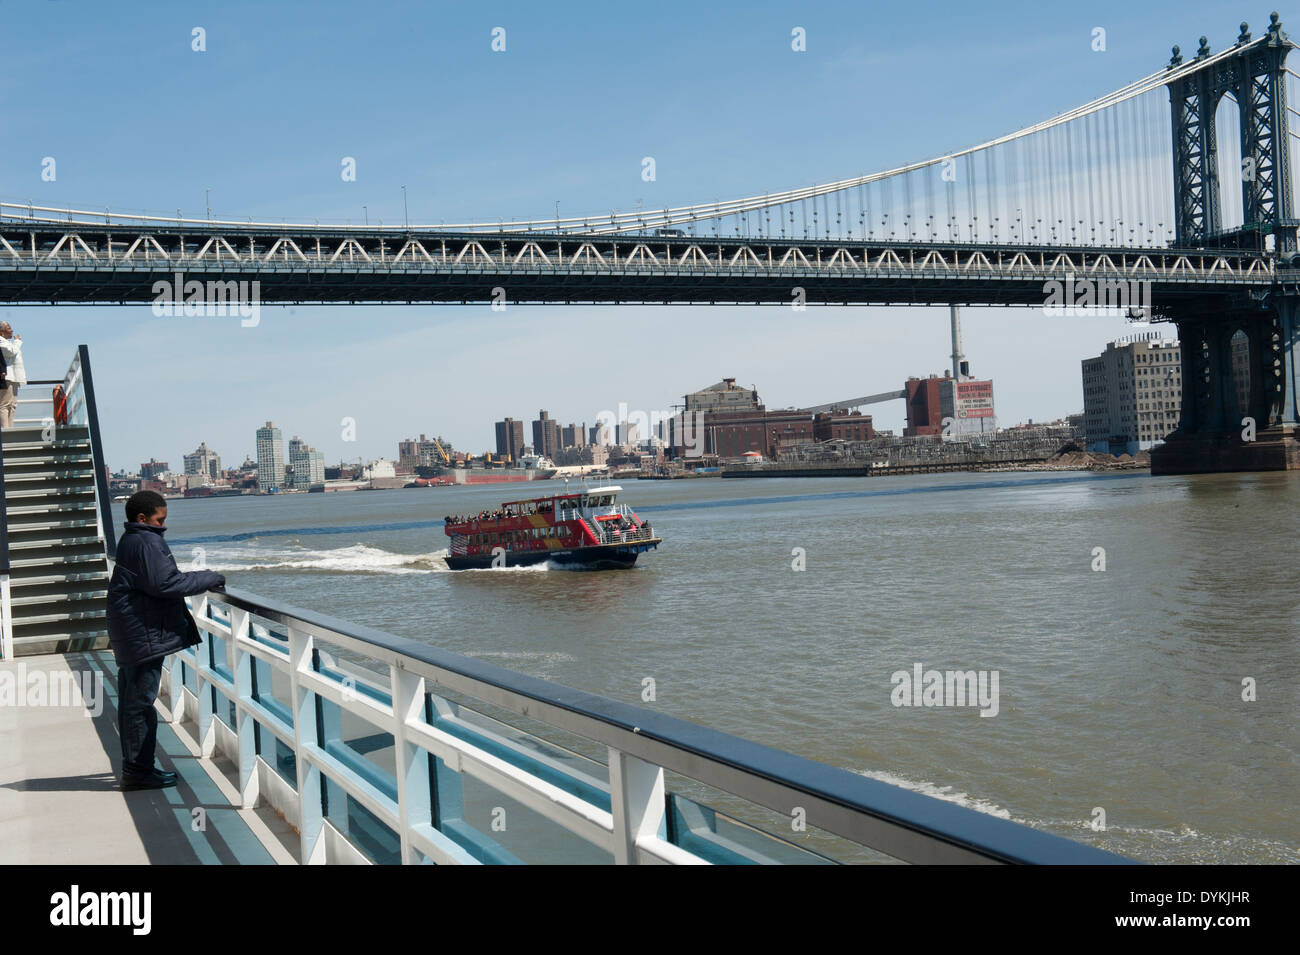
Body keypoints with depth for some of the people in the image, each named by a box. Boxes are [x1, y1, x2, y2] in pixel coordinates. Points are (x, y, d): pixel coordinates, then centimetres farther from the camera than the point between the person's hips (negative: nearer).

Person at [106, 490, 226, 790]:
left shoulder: (131, 541, 17)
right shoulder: (145, 543, -16)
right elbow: (165, 584, -22)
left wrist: (203, 580, 12)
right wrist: (209, 578, -12)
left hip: (130, 636, 11)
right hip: (143, 634, -11)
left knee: (131, 702, 14)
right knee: (141, 702, -5)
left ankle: (134, 766, 22)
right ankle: (138, 770, 1)